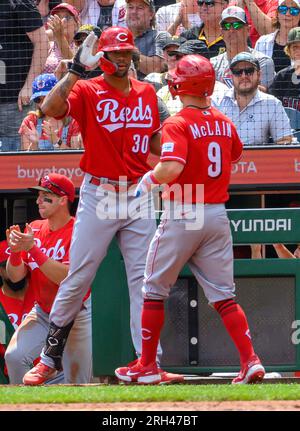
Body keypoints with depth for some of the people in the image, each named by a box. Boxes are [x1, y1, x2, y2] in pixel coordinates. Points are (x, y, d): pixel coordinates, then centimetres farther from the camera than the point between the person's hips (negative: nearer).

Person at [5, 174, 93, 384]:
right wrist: (15, 251, -22)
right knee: (14, 356, -23)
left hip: (76, 315, -4)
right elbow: (15, 276, -1)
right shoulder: (34, 229, 1)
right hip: (42, 312, 4)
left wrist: (33, 249, -34)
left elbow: (68, 277, -30)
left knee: (77, 387, 3)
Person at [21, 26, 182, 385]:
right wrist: (75, 71, -28)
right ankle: (49, 358, 7)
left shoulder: (147, 93, 10)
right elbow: (50, 108, -22)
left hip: (138, 197, 4)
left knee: (143, 280, 2)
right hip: (98, 196, -4)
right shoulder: (87, 91, -4)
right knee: (77, 279, -3)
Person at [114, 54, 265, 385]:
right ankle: (250, 361, -6)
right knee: (223, 296, 8)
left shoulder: (178, 124, -14)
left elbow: (171, 168, -27)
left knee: (154, 290, 9)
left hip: (182, 215, -5)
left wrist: (149, 179, -9)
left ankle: (147, 366, 13)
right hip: (218, 215, 5)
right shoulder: (224, 123, 6)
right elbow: (235, 154, 27)